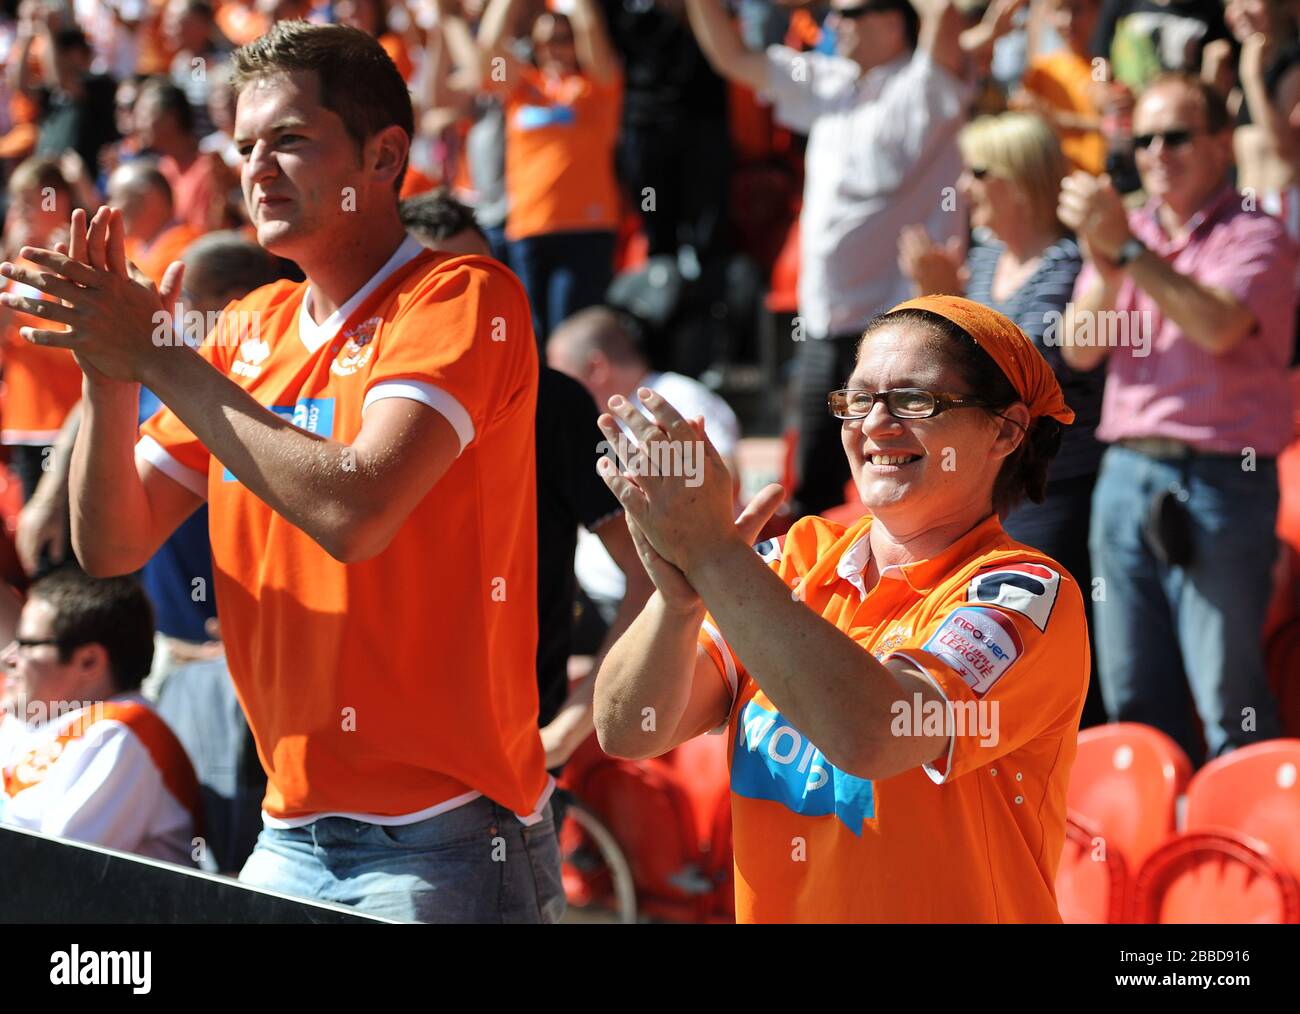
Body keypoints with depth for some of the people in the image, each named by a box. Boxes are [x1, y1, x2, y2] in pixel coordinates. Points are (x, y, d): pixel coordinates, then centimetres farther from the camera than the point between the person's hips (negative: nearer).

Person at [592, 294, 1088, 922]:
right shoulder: (798, 560, 6)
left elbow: (871, 734, -23)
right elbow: (628, 733, -2)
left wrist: (713, 551, -18)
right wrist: (679, 593, -18)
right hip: (770, 909, 3)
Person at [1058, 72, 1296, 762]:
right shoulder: (1122, 232, 15)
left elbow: (1218, 326, -21)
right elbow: (1079, 349, 5)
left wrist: (1129, 250, -23)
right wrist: (1106, 270, -13)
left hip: (1219, 479, -6)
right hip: (1127, 472, 6)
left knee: (1227, 695, -5)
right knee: (1134, 697, 9)